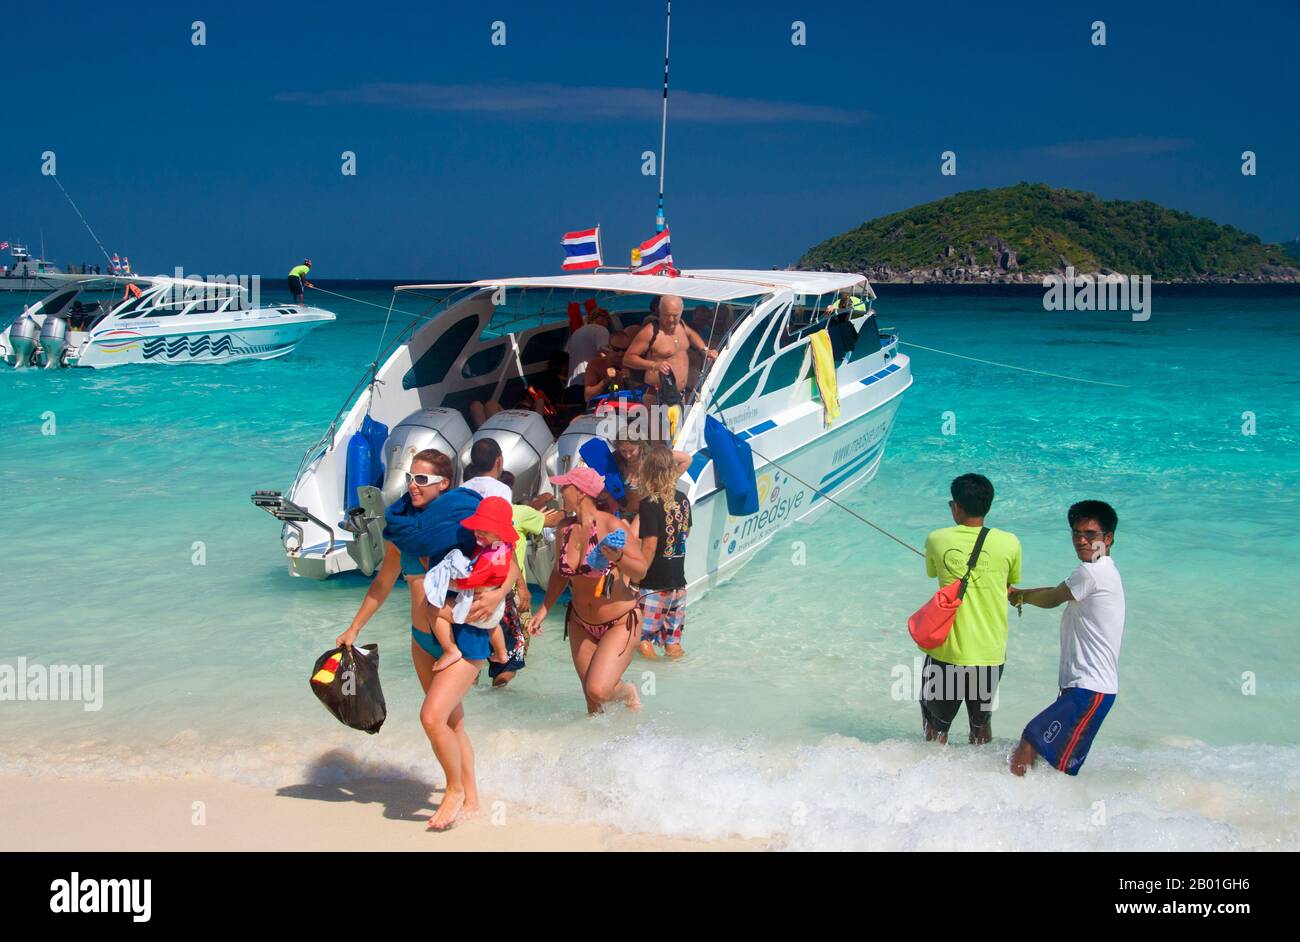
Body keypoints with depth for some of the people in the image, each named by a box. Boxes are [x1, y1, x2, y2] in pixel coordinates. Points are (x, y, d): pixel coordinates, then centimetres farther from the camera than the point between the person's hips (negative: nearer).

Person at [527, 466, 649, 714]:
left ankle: (627, 692, 15)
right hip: (580, 624, 6)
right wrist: (544, 609, 8)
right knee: (592, 702, 7)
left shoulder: (611, 525, -19)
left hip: (619, 623, -6)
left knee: (598, 691, -18)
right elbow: (560, 573, 14)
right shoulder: (566, 530, -2)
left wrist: (618, 558, -38)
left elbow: (641, 571, -19)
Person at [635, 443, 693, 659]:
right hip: (678, 578, 7)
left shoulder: (649, 505, -18)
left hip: (654, 582, -7)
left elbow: (650, 545, -20)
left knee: (644, 640, 2)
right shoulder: (683, 499, 2)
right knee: (673, 637, 18)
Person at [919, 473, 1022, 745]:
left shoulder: (936, 540, -7)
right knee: (981, 722, 23)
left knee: (936, 725, 17)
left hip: (946, 651, -1)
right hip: (990, 654, 1)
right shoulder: (1009, 543, -8)